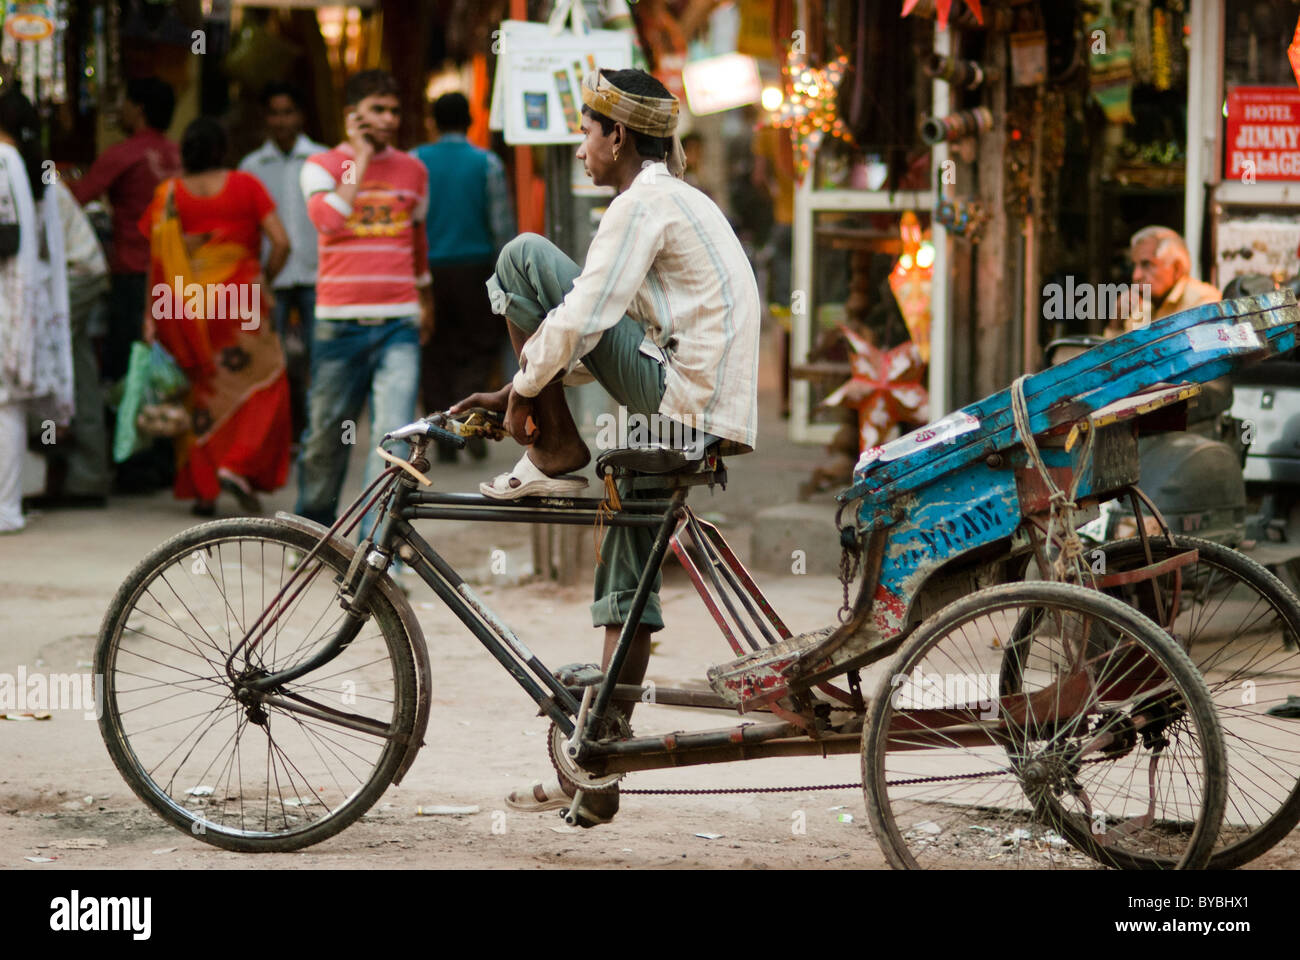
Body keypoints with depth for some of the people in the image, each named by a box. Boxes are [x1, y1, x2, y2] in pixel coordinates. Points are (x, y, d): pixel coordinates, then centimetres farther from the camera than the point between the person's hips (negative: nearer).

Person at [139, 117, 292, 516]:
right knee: (262, 385, 9)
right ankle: (239, 465, -10)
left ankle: (203, 490, 10)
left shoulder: (169, 194, 1)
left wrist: (153, 315, 2)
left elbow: (157, 259, -2)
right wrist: (264, 281, 9)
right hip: (238, 301, -2)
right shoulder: (244, 186, -2)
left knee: (201, 392, 11)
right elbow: (280, 243, -7)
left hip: (185, 306, 2)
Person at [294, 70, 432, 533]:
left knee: (395, 434, -14)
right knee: (326, 433, 9)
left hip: (398, 326, 1)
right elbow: (328, 218, -18)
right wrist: (361, 160, -9)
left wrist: (426, 299, 38)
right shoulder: (322, 166, 3)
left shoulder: (413, 170, 12)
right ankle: (313, 525, 32)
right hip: (339, 323, -1)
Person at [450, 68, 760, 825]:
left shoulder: (643, 203, -9)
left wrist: (525, 387, -1)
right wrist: (524, 388, 19)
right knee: (628, 585, 15)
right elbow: (603, 326, 25)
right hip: (694, 419, 10)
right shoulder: (679, 200, 22)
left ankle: (555, 454, -4)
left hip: (679, 399, -10)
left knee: (526, 255, -9)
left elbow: (583, 318, -16)